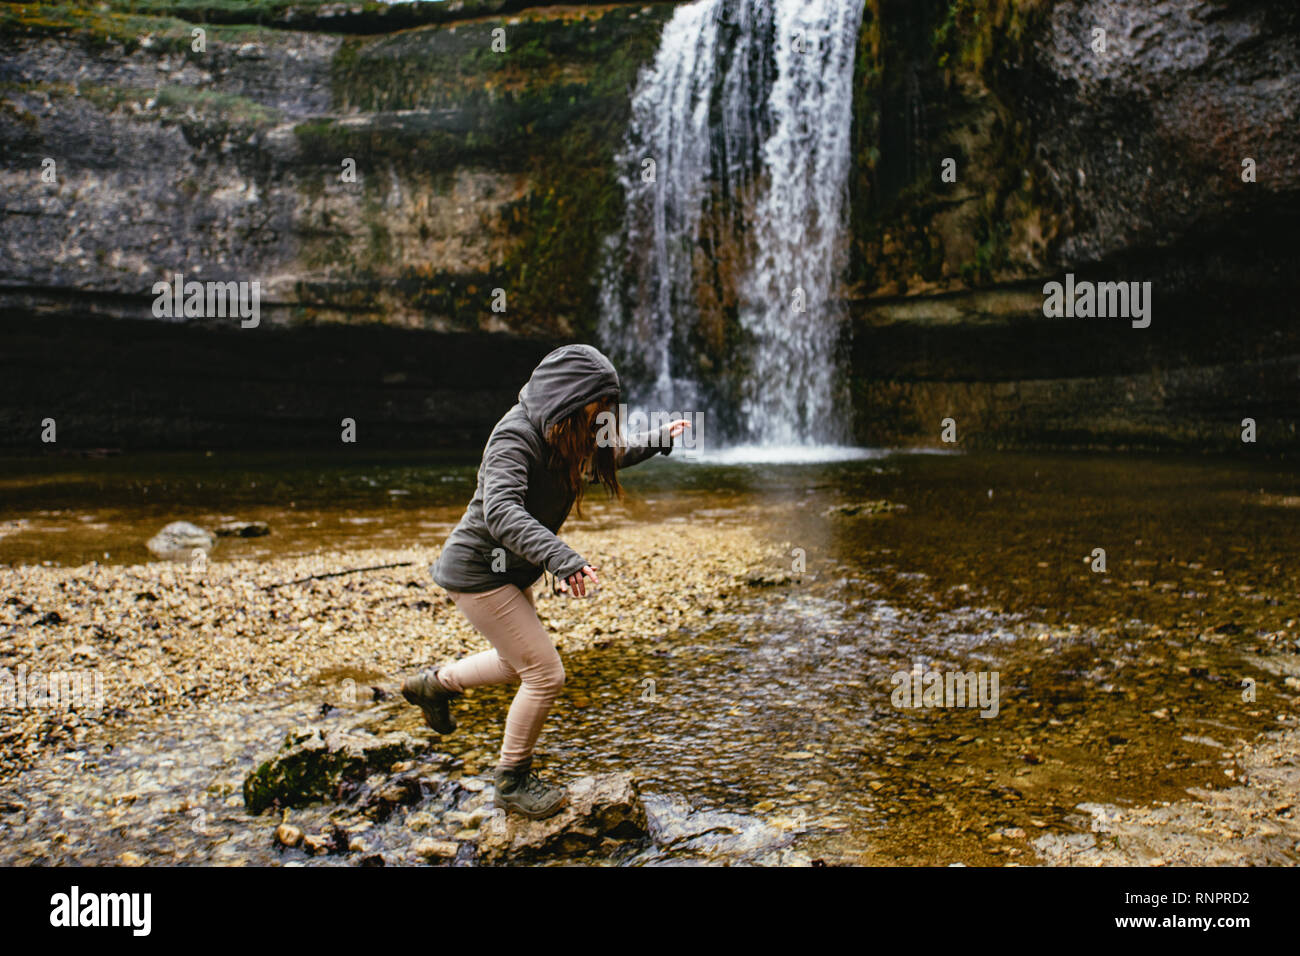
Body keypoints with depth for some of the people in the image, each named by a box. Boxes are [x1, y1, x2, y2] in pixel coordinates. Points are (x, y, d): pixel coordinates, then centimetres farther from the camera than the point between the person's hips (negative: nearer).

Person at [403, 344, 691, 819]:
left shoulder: (565, 434, 1)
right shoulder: (515, 437, -27)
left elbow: (609, 454, 23)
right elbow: (500, 510, -43)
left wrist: (658, 439, 11)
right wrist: (561, 557, -54)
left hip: (509, 570, 10)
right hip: (478, 570, -10)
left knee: (519, 663, 26)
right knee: (546, 674, -7)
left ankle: (434, 683, 45)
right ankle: (512, 781, 12)